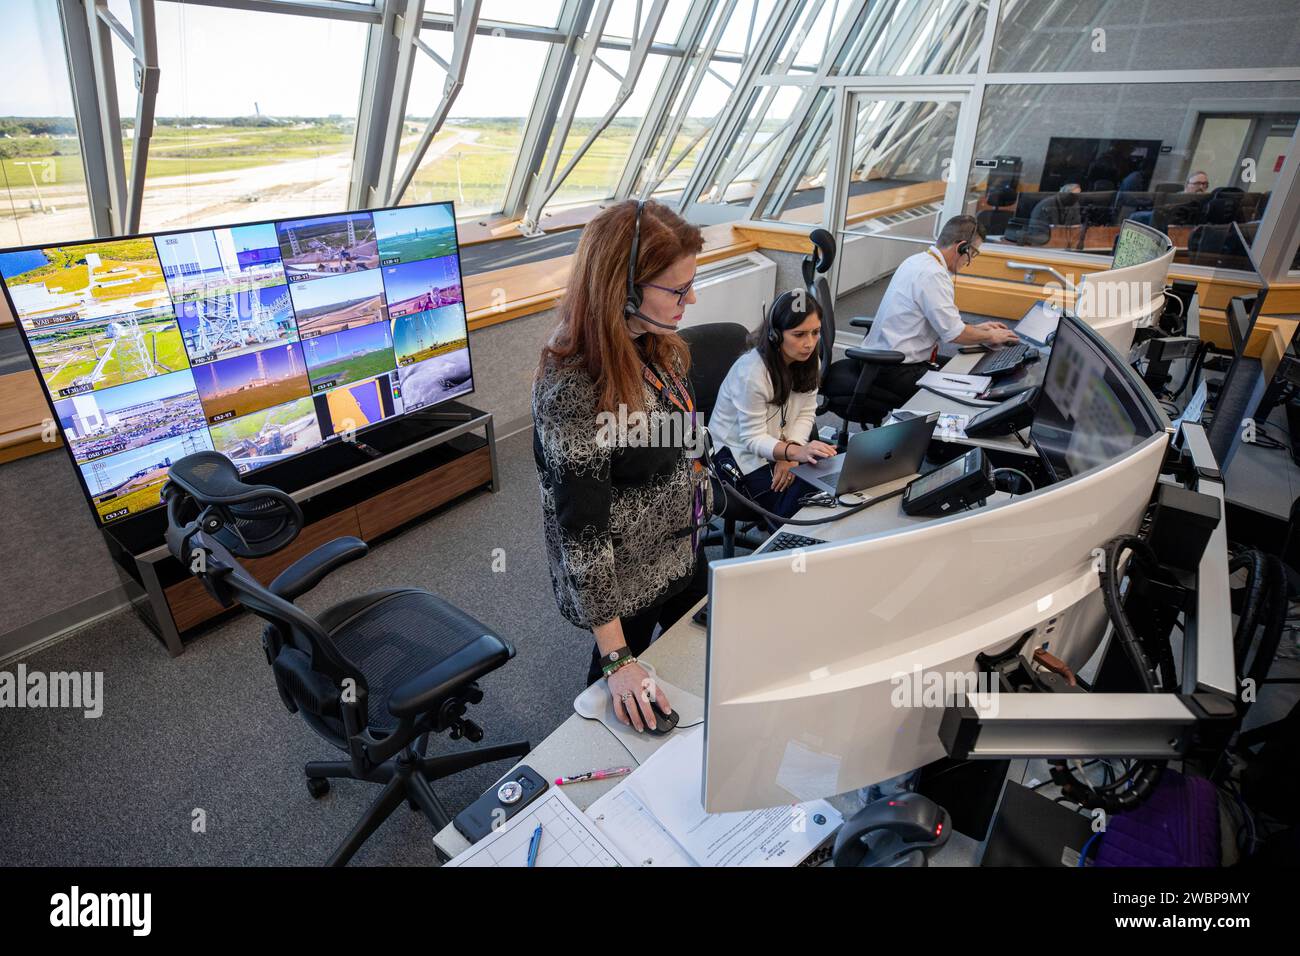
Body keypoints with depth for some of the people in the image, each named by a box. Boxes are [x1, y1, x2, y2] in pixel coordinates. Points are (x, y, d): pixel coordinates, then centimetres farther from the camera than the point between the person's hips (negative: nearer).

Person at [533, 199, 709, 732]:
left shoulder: (656, 343, -8)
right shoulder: (572, 390, -34)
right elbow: (581, 528, -30)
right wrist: (618, 659, -25)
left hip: (684, 551, 9)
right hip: (623, 582, -8)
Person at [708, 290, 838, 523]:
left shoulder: (809, 360, -5)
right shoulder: (752, 372, -27)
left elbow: (806, 414, 0)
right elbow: (753, 439, -25)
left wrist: (790, 454, -18)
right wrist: (795, 452, -42)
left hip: (779, 443, 6)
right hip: (739, 453, -6)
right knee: (800, 499, -23)